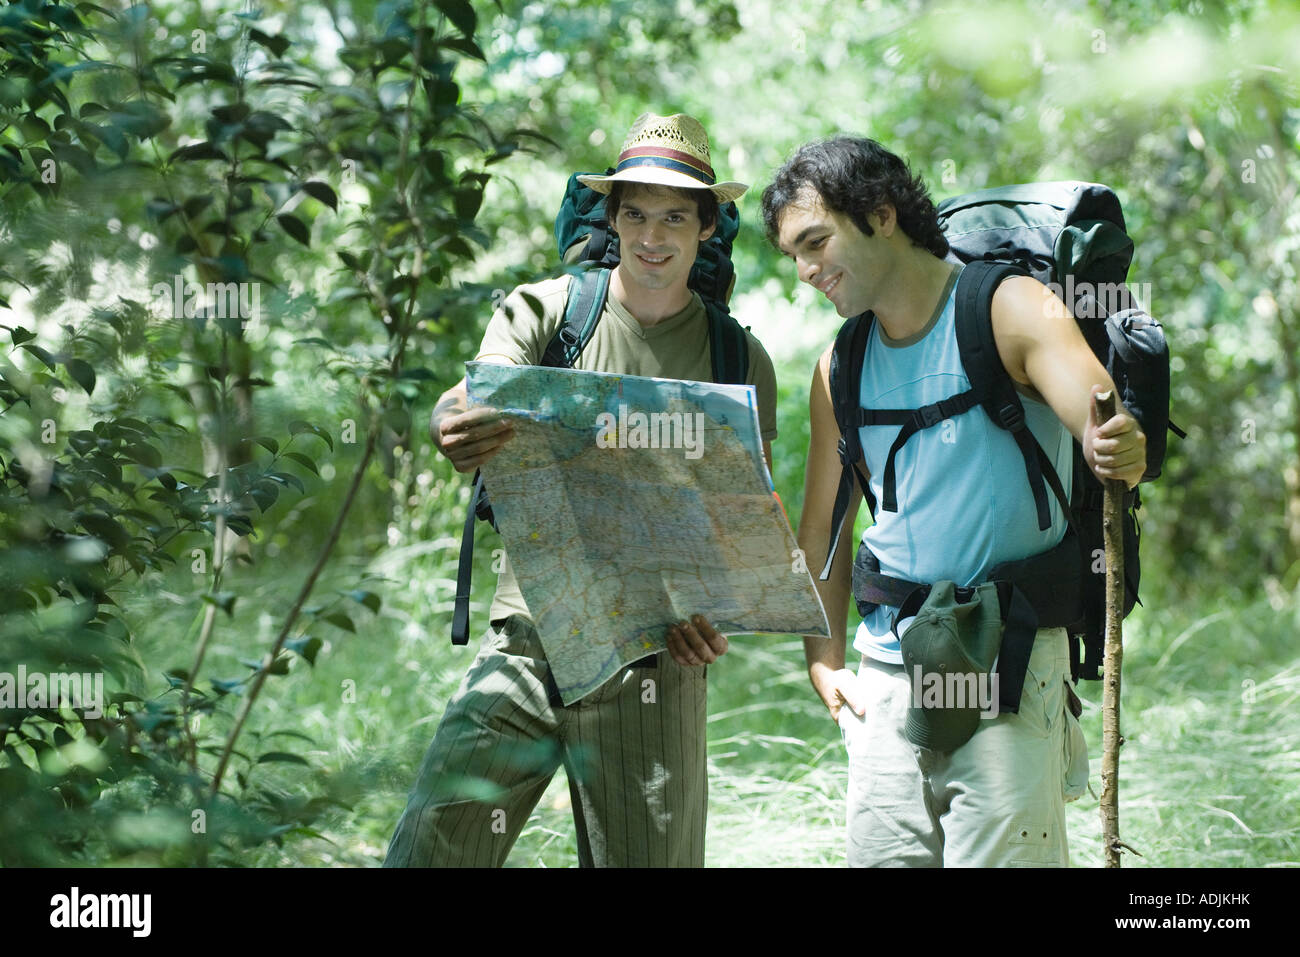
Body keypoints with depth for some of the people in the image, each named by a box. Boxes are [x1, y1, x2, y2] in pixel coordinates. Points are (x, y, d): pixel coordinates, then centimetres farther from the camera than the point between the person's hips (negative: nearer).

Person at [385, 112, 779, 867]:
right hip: (527, 642, 0)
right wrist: (456, 427, -38)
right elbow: (471, 403, -11)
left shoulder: (740, 362, 7)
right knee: (428, 848, -8)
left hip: (652, 665, 0)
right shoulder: (543, 312, 6)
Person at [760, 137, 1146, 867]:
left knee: (997, 856, -10)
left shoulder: (1009, 308, -4)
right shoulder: (841, 368, 13)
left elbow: (1103, 421, -19)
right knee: (882, 855, 3)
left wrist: (1120, 449, -42)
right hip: (886, 675, 5)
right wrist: (825, 660, 13)